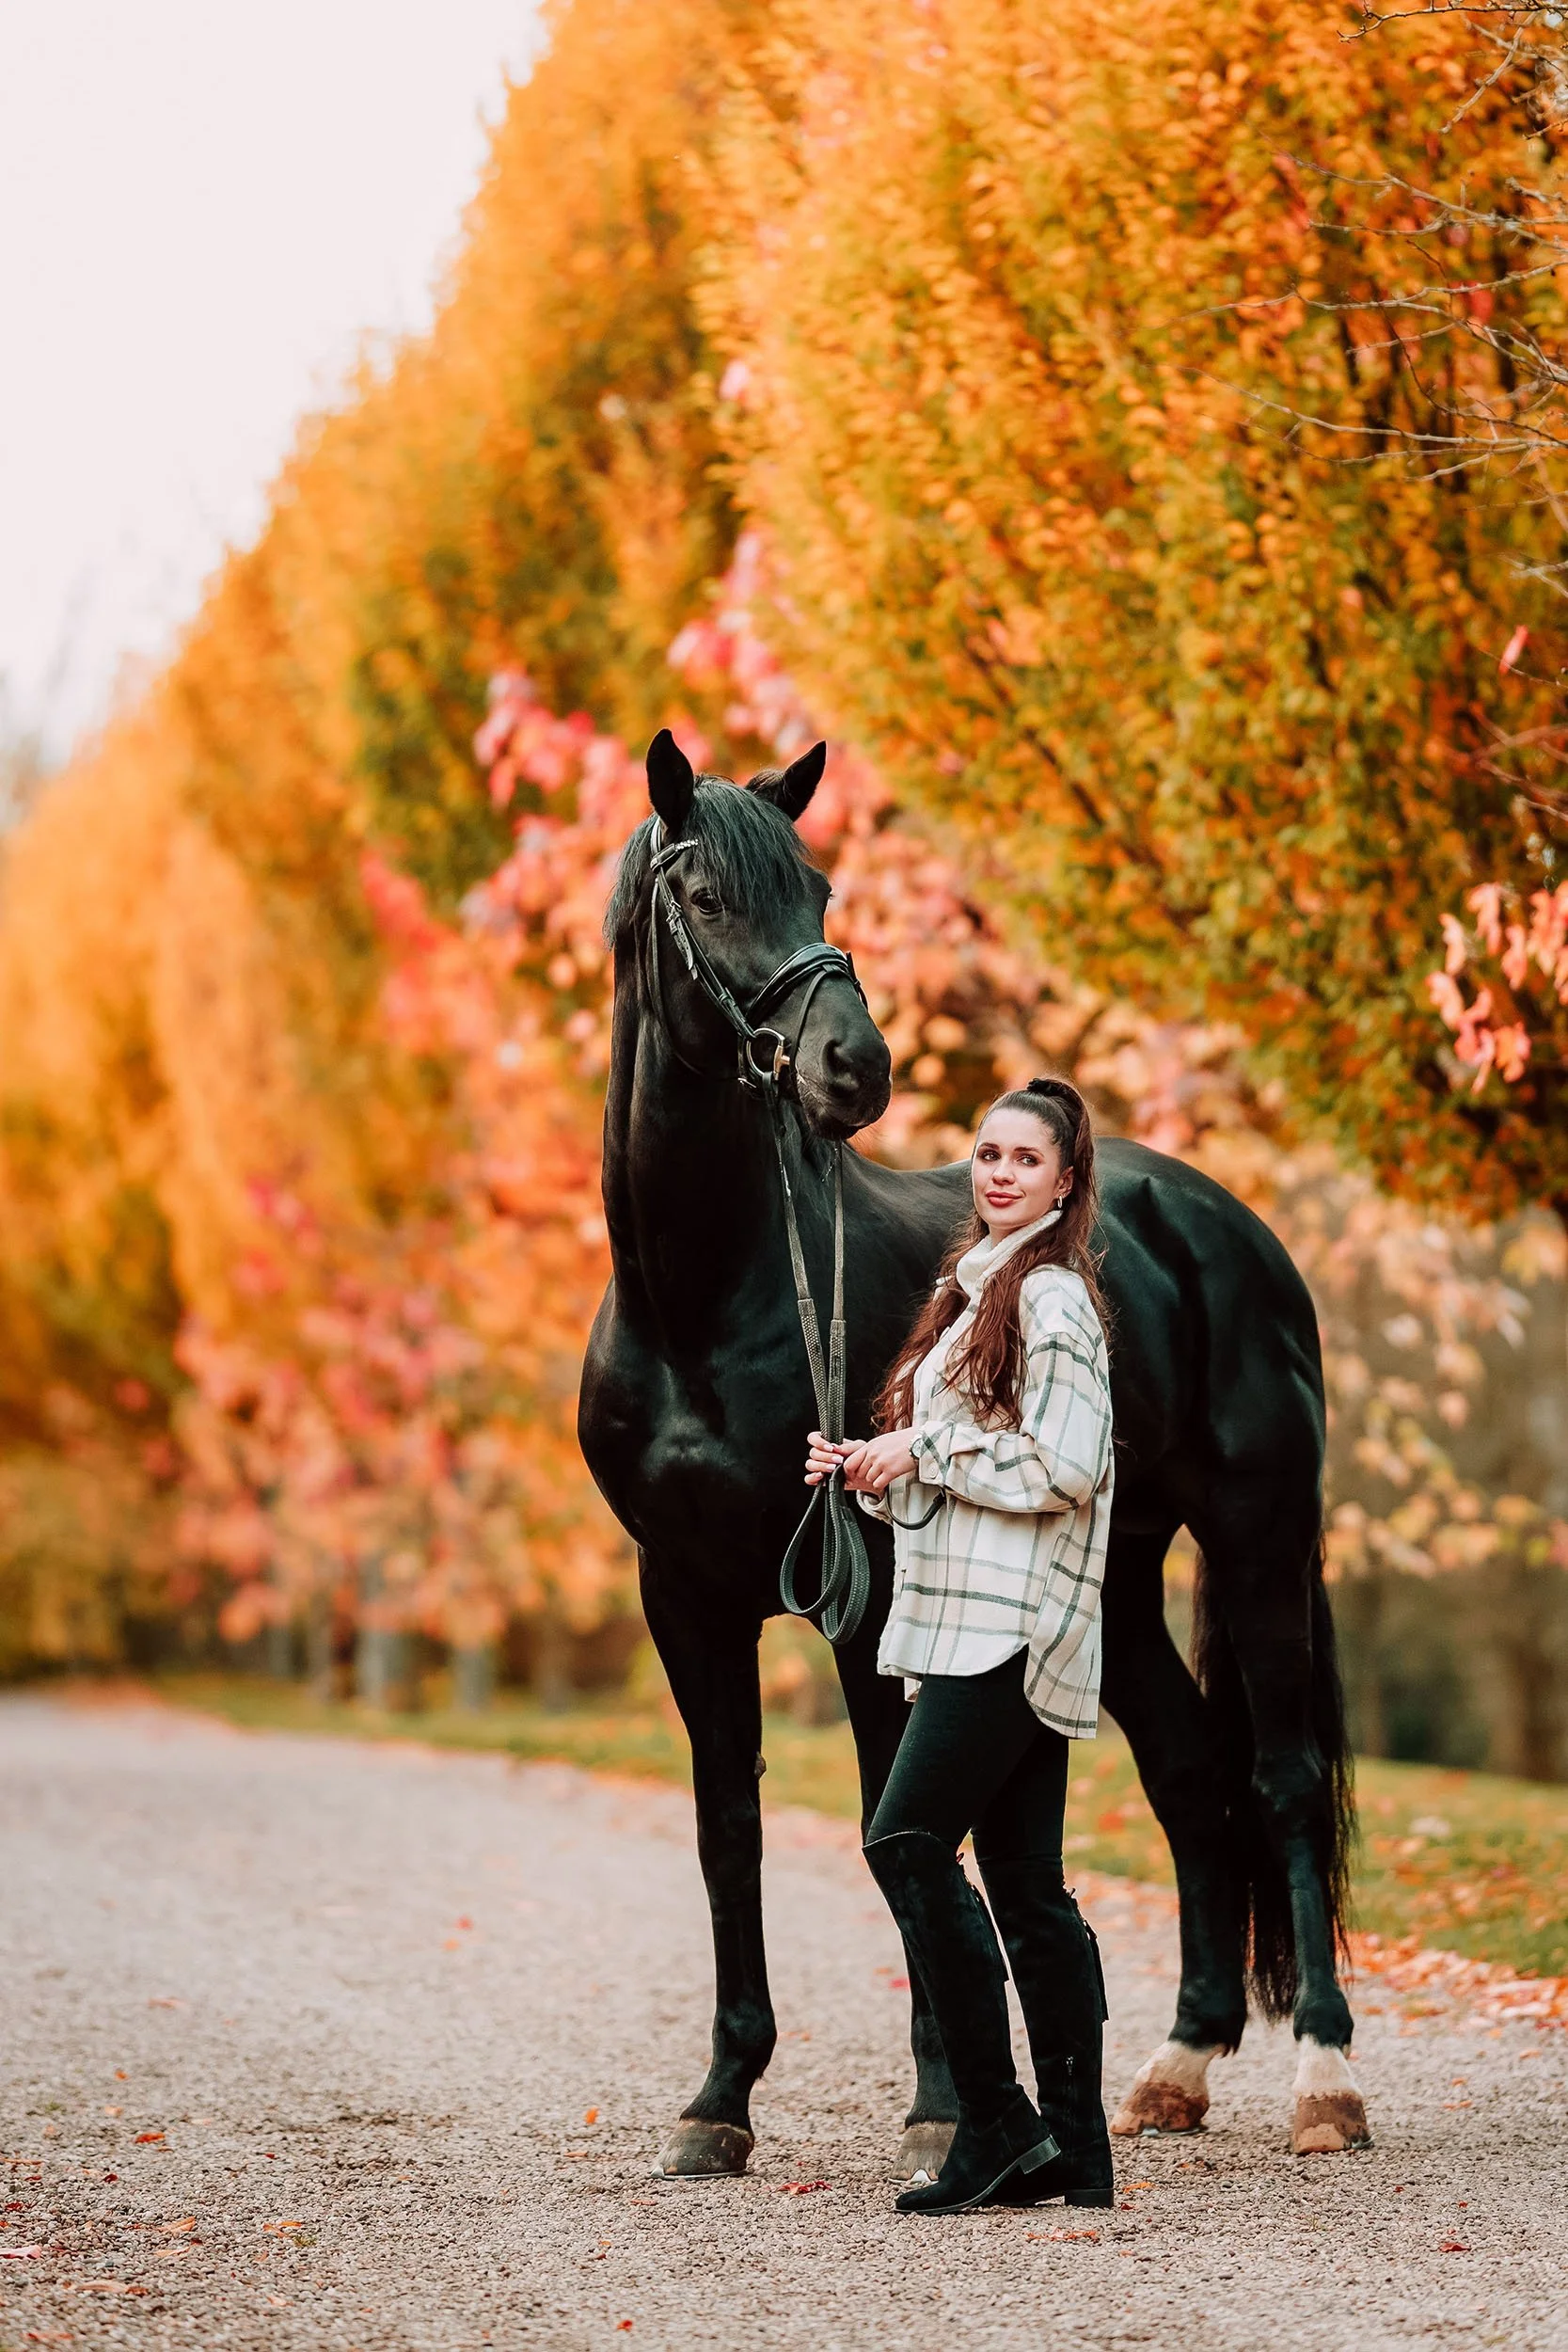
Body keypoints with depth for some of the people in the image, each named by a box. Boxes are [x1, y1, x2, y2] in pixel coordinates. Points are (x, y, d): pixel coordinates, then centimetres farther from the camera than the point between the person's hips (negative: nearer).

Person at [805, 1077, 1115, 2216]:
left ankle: (997, 2120, -11)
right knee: (1027, 1885, 7)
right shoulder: (979, 1290, 20)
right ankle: (1076, 2149, 8)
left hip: (1012, 1623, -10)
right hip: (979, 1626, 10)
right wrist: (872, 1470, 8)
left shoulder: (1051, 1296, -9)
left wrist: (921, 1454, -11)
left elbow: (1059, 1469, -18)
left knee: (909, 1843, -14)